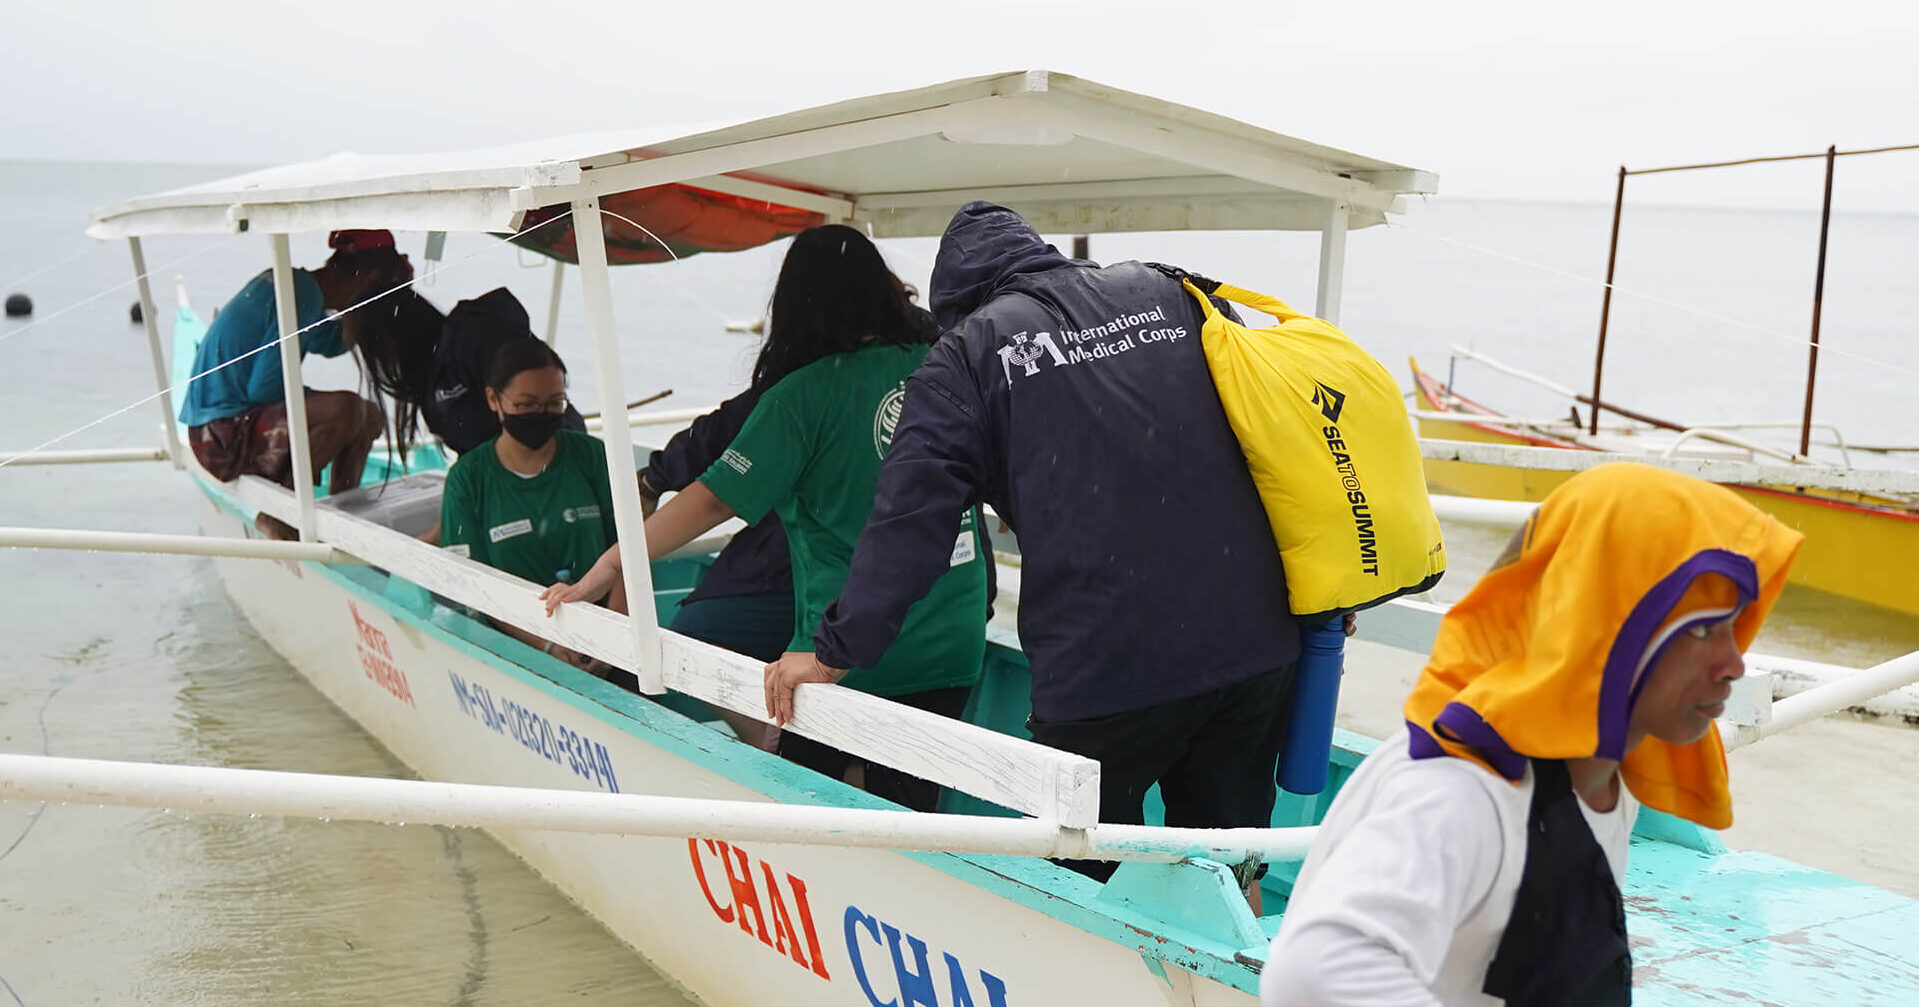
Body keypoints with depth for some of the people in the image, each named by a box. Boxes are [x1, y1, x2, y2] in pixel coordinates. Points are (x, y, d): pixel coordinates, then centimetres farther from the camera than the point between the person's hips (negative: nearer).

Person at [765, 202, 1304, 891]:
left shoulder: (967, 355, 2)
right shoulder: (1169, 294, 14)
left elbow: (910, 518, -6)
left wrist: (835, 652, 2)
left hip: (1103, 672, -4)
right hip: (1256, 645, 5)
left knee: (1083, 878, 14)